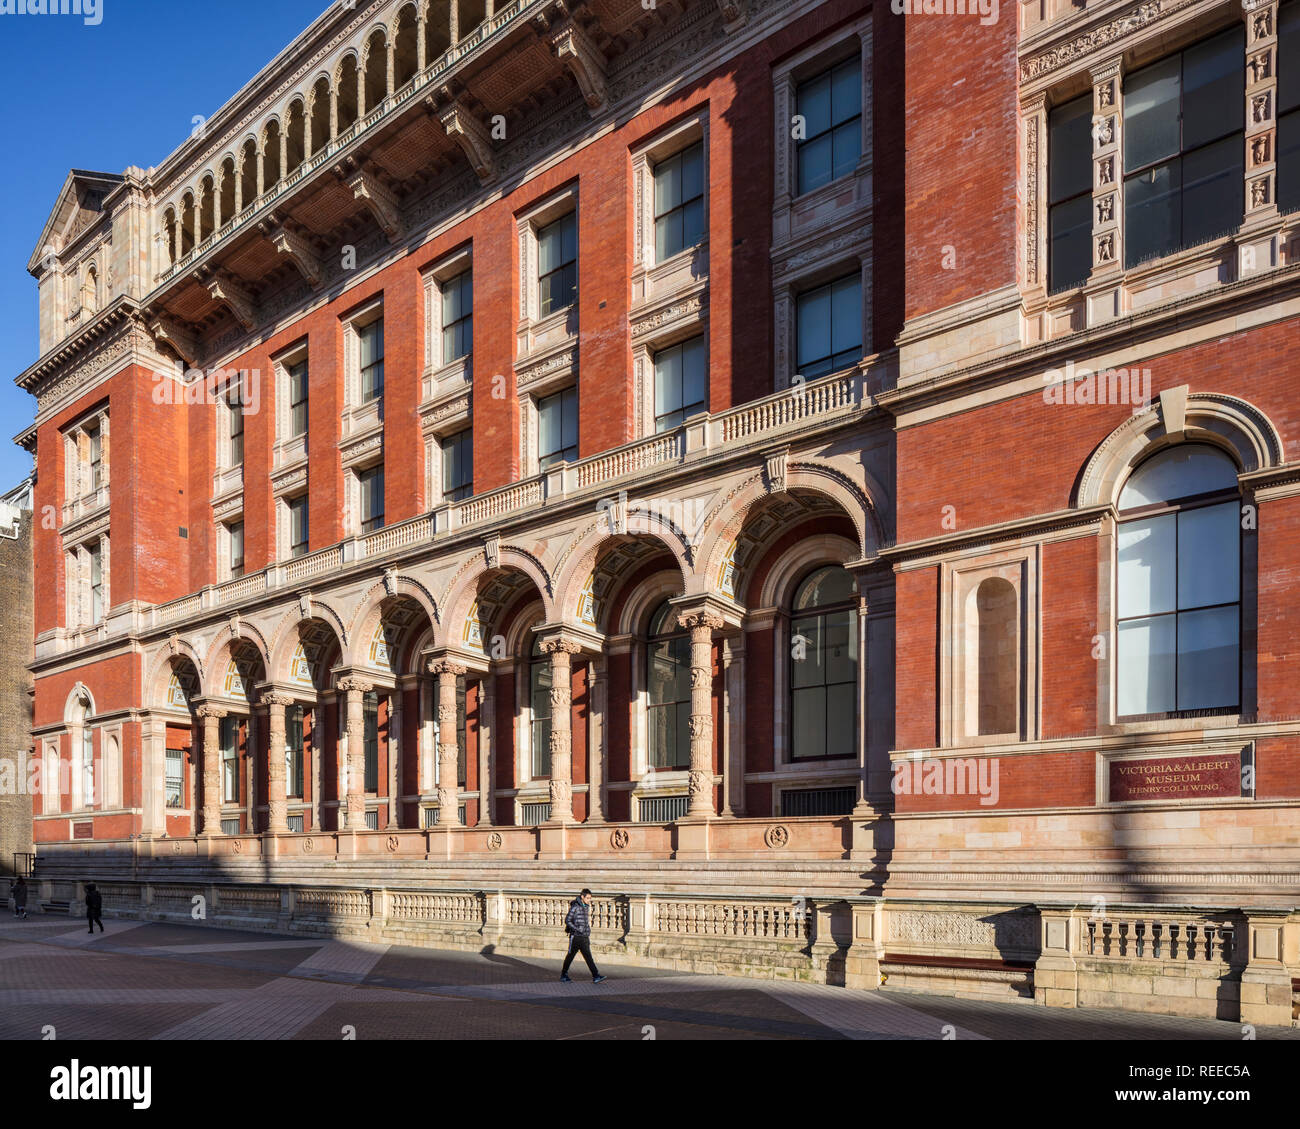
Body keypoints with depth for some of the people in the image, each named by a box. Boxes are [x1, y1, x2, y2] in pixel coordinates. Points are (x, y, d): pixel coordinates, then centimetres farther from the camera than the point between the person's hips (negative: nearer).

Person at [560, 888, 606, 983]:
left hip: (585, 937, 6)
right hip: (576, 937, -6)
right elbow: (567, 920, -12)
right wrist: (577, 929, -20)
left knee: (588, 956, -3)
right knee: (570, 956, 5)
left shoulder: (585, 907, 13)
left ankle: (596, 976, -11)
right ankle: (564, 975, 20)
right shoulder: (575, 907, -11)